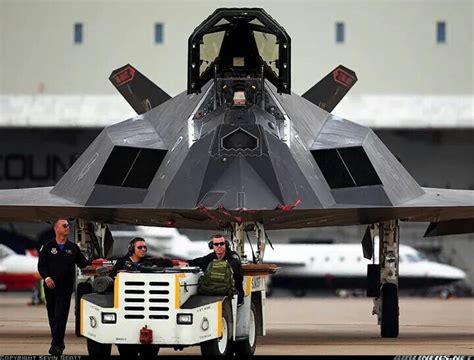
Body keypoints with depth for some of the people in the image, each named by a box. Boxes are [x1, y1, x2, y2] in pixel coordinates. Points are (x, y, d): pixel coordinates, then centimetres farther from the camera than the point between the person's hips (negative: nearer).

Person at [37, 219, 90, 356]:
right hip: (50, 287, 1)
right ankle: (58, 342, 22)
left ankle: (56, 344, -14)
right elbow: (41, 266, -1)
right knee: (52, 315, 8)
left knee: (61, 315, -11)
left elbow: (83, 263, 11)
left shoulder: (73, 248, 10)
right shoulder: (47, 247, 4)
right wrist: (47, 277, -18)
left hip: (66, 287, -1)